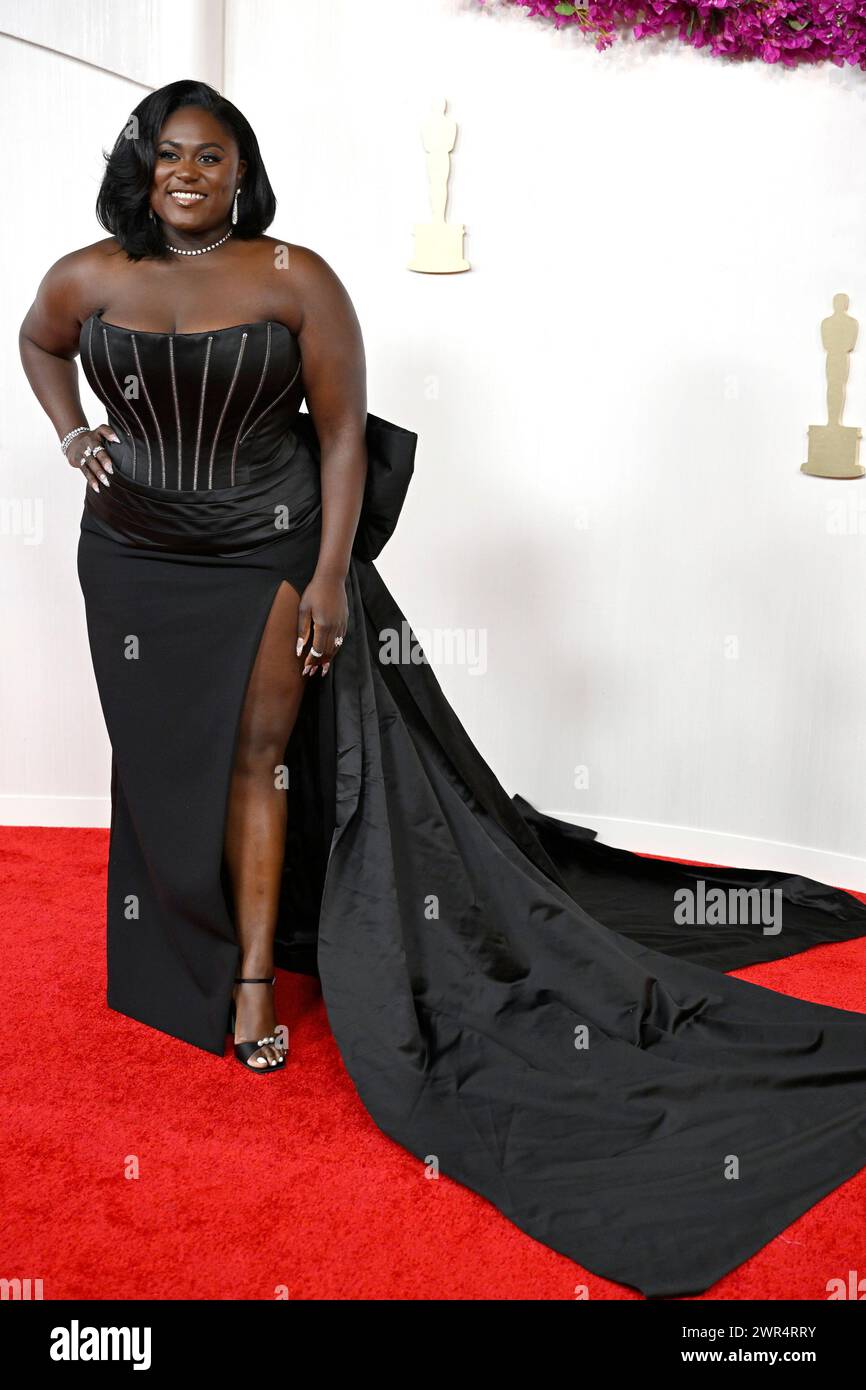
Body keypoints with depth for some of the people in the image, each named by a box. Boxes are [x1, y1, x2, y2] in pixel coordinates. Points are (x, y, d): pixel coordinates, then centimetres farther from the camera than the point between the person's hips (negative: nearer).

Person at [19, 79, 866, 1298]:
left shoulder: (295, 281, -10)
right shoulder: (91, 278, -2)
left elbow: (343, 431, -8)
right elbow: (36, 343, 21)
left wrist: (331, 576, -11)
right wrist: (73, 435, 5)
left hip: (269, 555, -2)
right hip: (136, 557, 3)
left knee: (259, 752, 0)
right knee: (163, 760, 10)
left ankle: (256, 972, 11)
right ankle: (180, 958, 30)